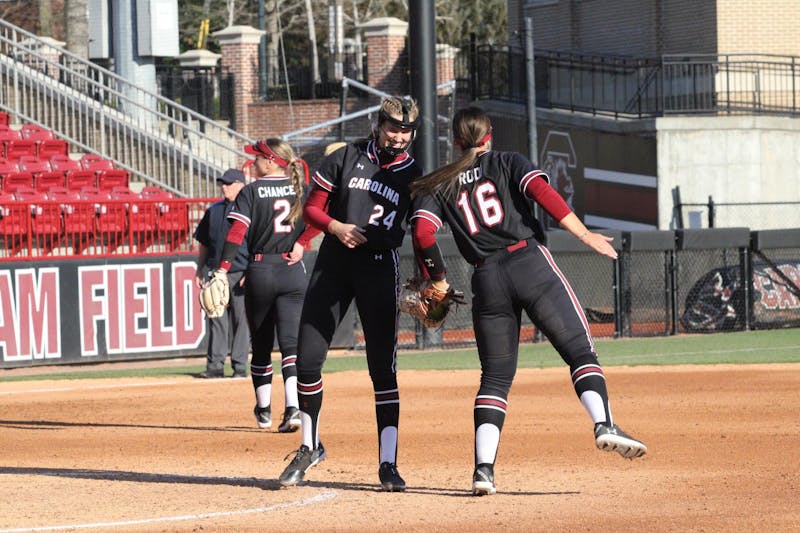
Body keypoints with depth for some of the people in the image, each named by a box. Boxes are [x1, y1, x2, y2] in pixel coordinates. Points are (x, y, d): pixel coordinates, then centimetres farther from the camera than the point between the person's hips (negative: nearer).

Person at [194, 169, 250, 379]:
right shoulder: (214, 210, 14)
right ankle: (215, 365, 1)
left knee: (241, 320, -1)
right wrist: (200, 270, 14)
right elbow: (204, 243, 20)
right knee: (216, 319, 1)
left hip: (241, 274, -4)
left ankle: (240, 366, 3)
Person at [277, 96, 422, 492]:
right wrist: (335, 226, -13)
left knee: (383, 368, -5)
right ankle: (310, 447, 19)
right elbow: (312, 208, 7)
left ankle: (388, 463, -1)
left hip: (380, 269, -1)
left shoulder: (414, 176, 5)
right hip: (334, 263, 1)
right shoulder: (345, 159, 4)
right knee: (308, 359, 0)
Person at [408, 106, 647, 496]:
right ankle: (603, 424, -26)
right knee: (580, 349, -3)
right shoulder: (507, 162, 11)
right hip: (530, 262, -2)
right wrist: (583, 234, -12)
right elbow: (540, 190, -7)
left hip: (487, 280, 2)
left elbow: (422, 233, 1)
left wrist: (437, 280, 14)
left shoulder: (440, 185, 16)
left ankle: (483, 468, -7)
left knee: (495, 376, 7)